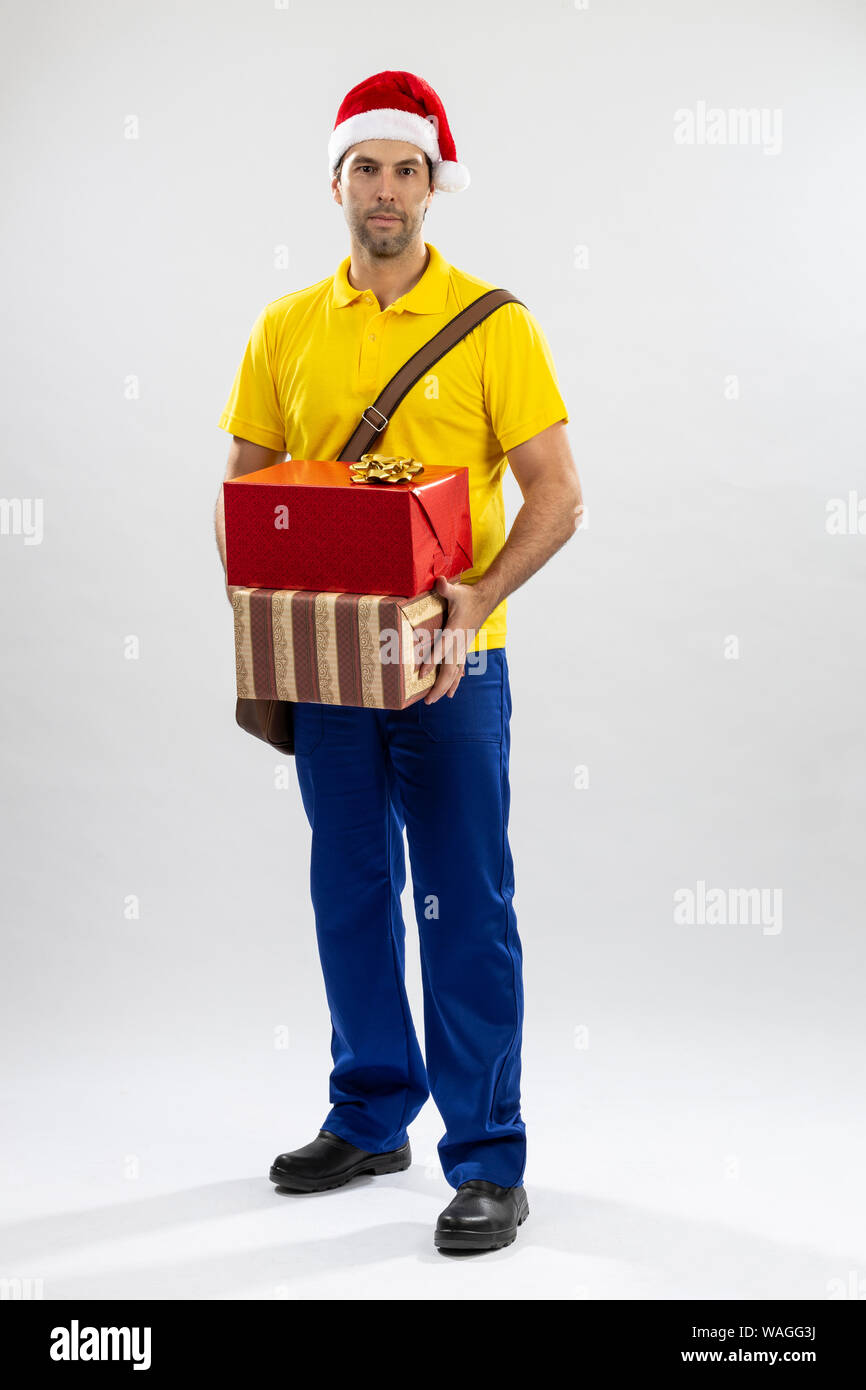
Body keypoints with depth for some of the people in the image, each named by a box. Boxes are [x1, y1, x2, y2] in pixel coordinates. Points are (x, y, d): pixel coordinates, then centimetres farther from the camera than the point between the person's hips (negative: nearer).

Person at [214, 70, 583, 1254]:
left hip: (450, 659, -4)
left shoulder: (492, 323, -4)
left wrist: (480, 597, -20)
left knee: (465, 904, -1)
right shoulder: (286, 329, 7)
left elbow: (557, 494, -7)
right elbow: (240, 487, 10)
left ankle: (490, 1161, 6)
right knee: (349, 891, 13)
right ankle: (370, 1117, 29)